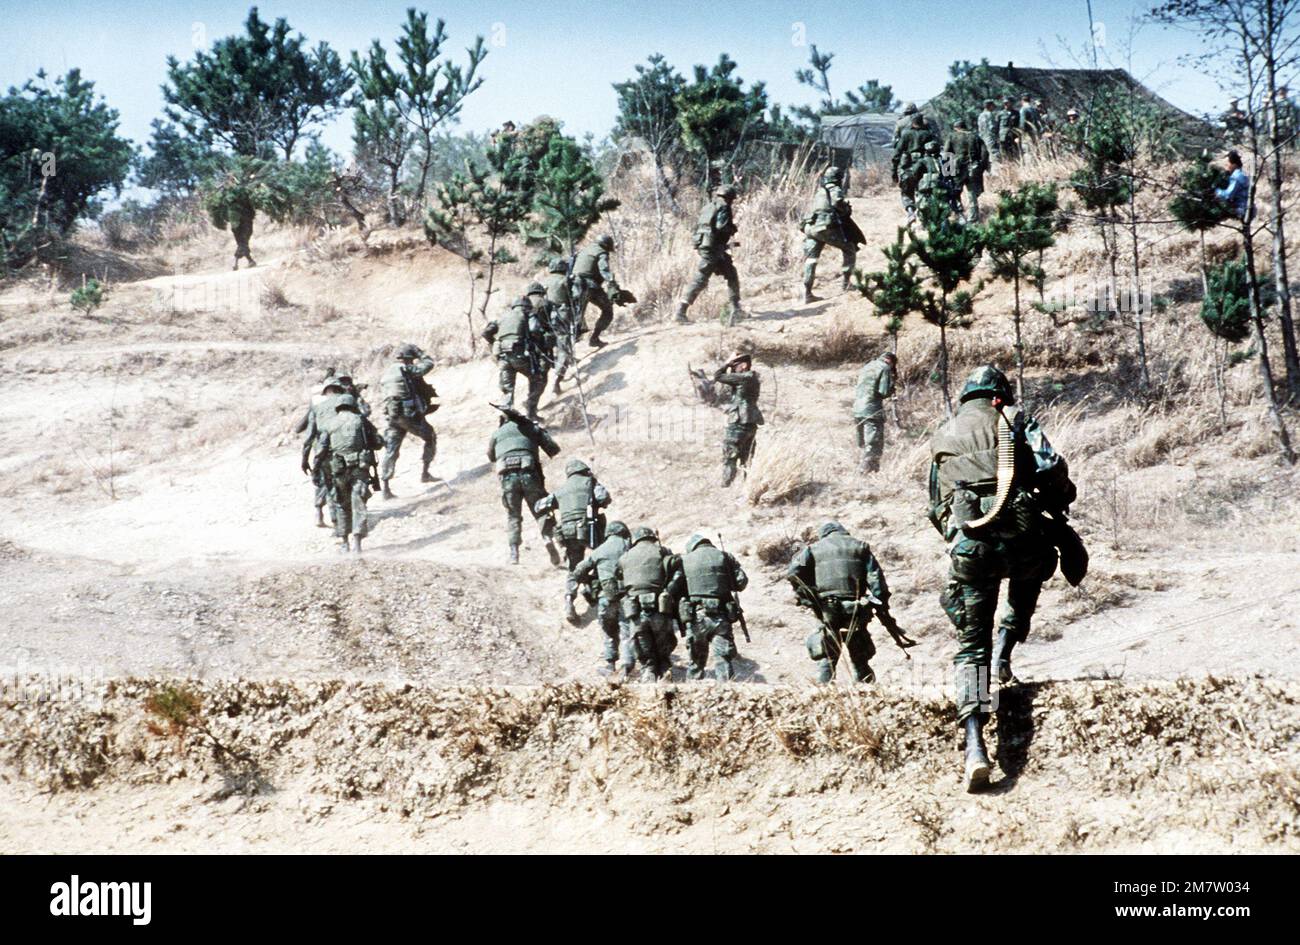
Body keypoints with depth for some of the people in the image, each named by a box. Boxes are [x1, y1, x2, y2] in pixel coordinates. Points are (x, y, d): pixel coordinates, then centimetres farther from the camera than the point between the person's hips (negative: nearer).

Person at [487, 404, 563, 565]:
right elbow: (553, 449, 16)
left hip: (508, 477, 0)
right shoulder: (532, 427, 18)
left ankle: (514, 552, 2)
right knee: (541, 511, 8)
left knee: (513, 516, 14)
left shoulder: (497, 432, 20)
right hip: (529, 474, 0)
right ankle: (549, 538, -18)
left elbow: (491, 457, 33)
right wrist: (542, 432, 33)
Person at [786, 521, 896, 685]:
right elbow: (876, 578, 4)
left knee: (826, 659, 7)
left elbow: (793, 573, -4)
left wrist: (804, 598, 5)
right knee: (860, 659, 11)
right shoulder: (859, 547, 14)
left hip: (827, 611, -1)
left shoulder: (813, 549, 11)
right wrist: (882, 609, 2)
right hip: (855, 612, 1)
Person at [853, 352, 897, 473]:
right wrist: (892, 390, 7)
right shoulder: (885, 369, -5)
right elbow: (884, 392, -14)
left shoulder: (867, 367, 18)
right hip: (872, 411, -7)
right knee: (873, 445, -6)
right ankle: (868, 471, -12)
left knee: (863, 444, 17)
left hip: (857, 409, 8)